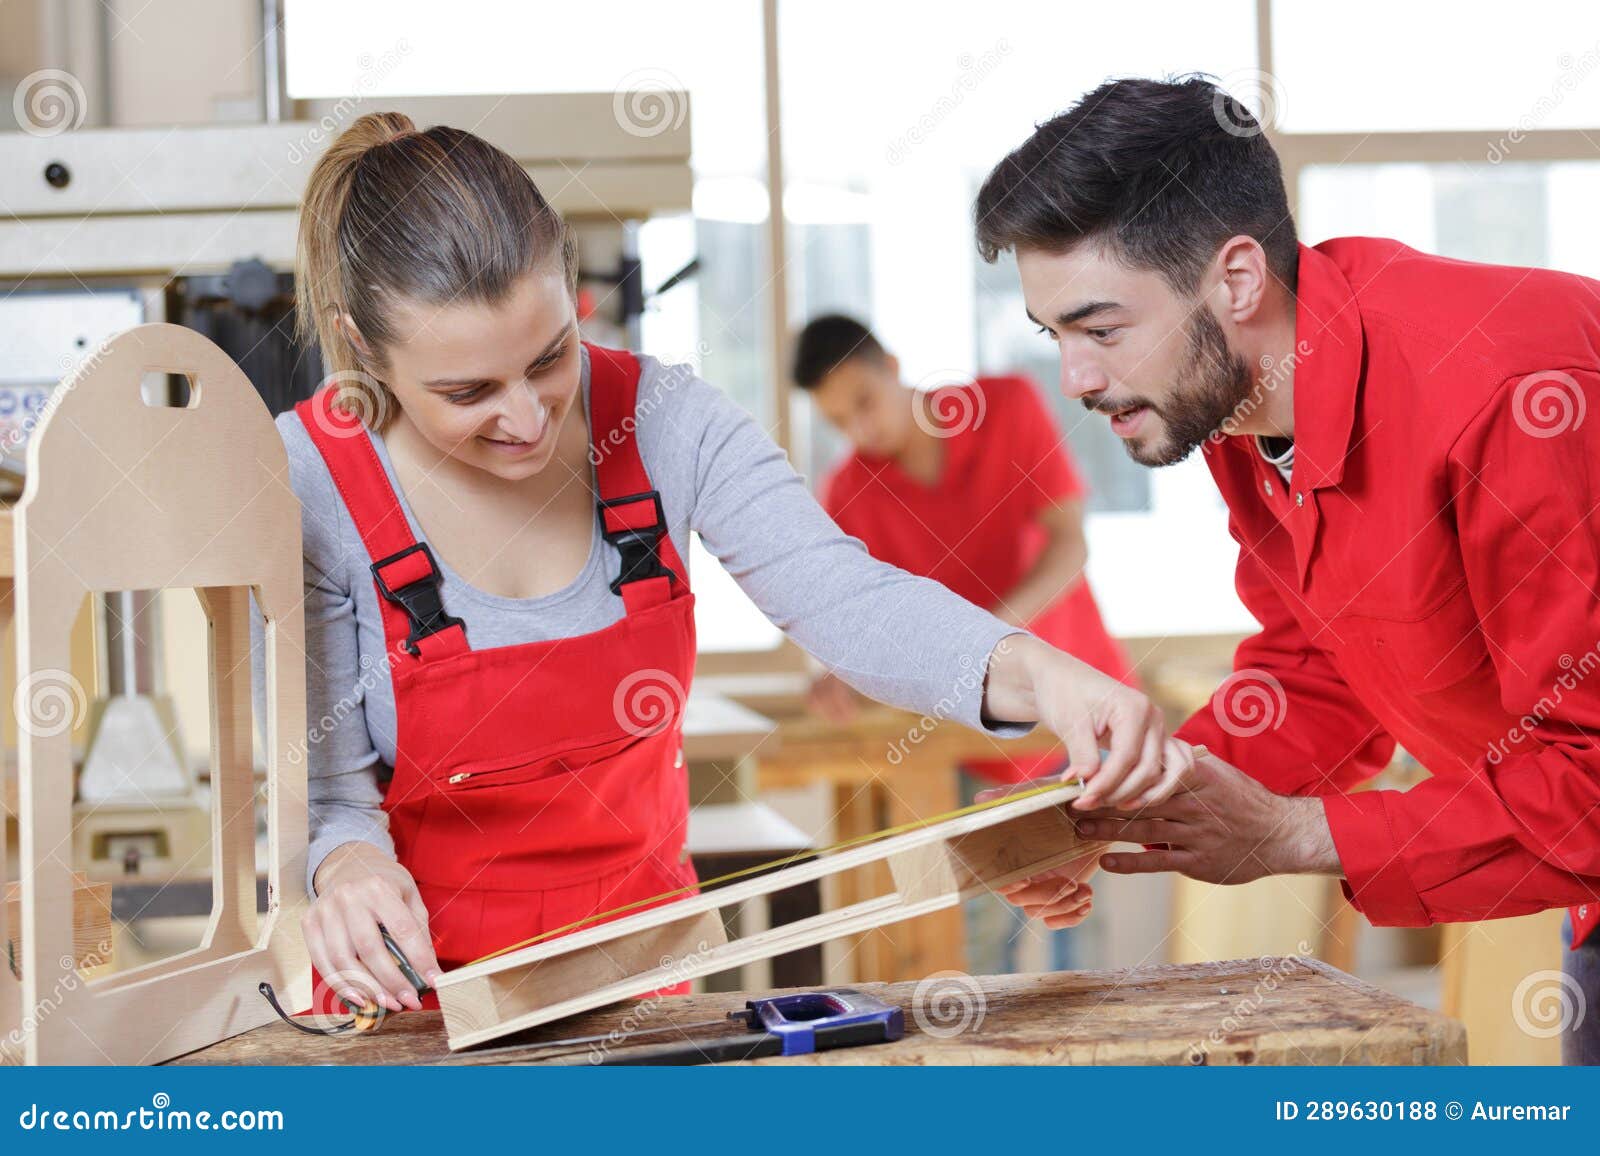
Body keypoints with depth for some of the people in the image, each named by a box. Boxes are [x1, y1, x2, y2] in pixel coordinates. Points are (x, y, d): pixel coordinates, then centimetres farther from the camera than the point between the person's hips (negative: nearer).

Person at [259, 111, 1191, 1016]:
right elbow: (325, 788, -10)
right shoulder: (305, 490, -14)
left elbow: (846, 601, -13)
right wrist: (348, 865, -34)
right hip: (424, 990, -1)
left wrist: (1037, 674, -33)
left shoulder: (663, 421, -6)